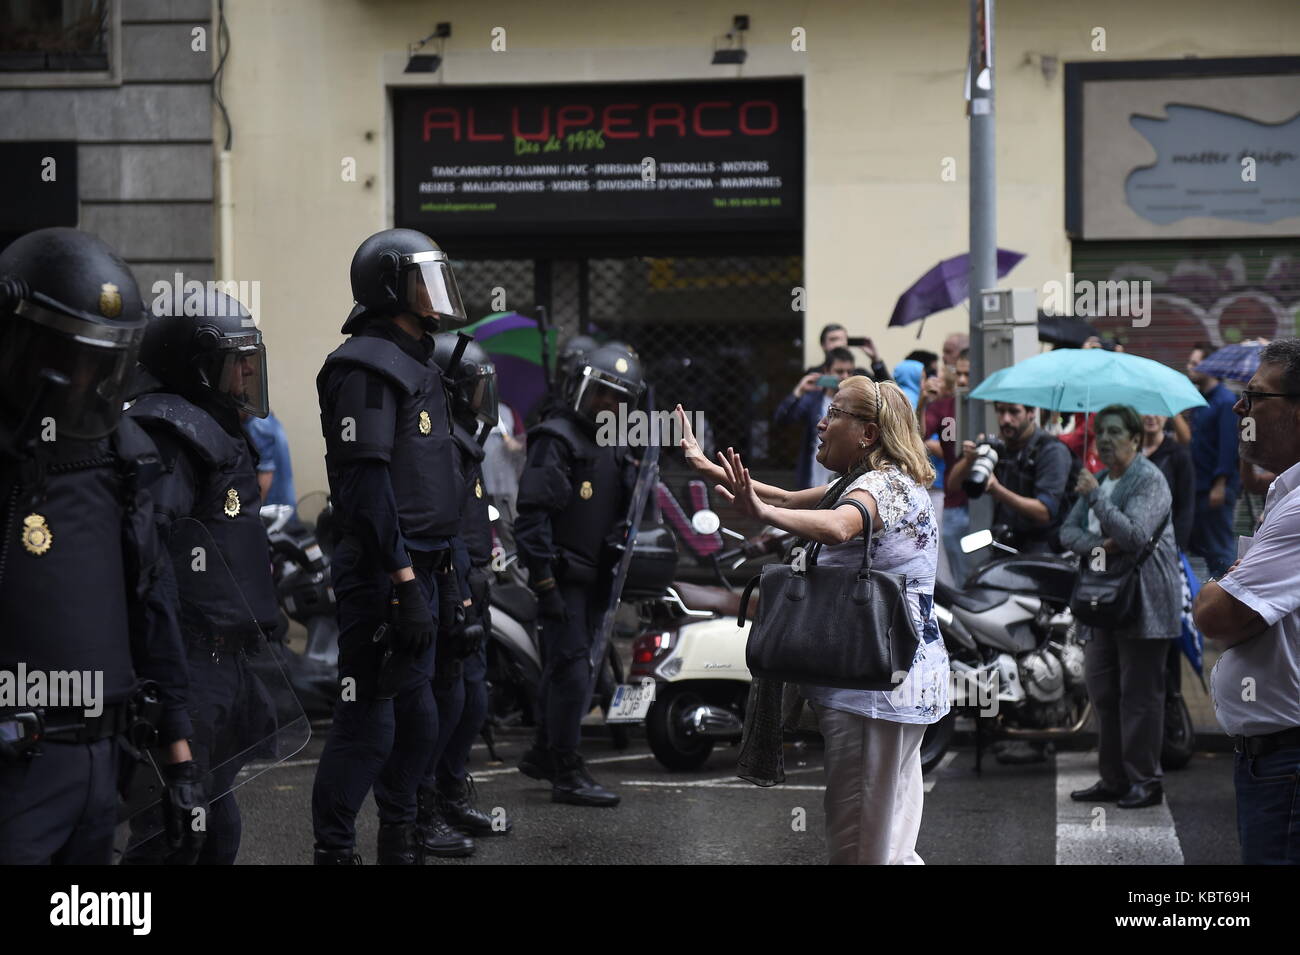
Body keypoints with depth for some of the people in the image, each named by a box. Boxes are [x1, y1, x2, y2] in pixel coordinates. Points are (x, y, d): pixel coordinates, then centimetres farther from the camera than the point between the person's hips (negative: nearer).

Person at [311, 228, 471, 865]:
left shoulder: (417, 364, 19)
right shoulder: (369, 366, -14)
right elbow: (366, 484, -22)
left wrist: (442, 573, 22)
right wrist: (404, 579, -24)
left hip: (417, 568, 10)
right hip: (382, 571, -10)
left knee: (416, 716, 16)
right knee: (367, 719, -8)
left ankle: (399, 841, 28)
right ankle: (333, 850, -2)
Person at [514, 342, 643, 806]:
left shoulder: (616, 448, 15)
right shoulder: (556, 440, -12)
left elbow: (624, 511, 26)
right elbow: (533, 515, -18)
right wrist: (545, 583, -22)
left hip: (595, 574, 8)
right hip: (563, 574, -8)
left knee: (563, 667, 17)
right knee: (572, 669, -11)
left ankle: (543, 754, 29)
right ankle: (567, 774, -7)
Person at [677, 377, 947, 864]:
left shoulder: (887, 485, -16)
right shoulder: (858, 483, 18)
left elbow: (836, 527, -37)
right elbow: (789, 499, 23)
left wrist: (762, 513, -52)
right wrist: (705, 464, 21)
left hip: (878, 686, -11)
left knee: (861, 844, -9)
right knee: (888, 838, 15)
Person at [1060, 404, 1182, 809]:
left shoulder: (1149, 480, -9)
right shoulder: (1099, 479, 18)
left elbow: (1134, 535, -22)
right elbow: (1068, 530, 12)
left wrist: (1095, 495, -18)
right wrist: (1097, 544, -9)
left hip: (1144, 602, -9)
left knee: (1140, 695, -6)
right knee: (1102, 692, 10)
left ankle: (1145, 781, 0)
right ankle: (1113, 779, 18)